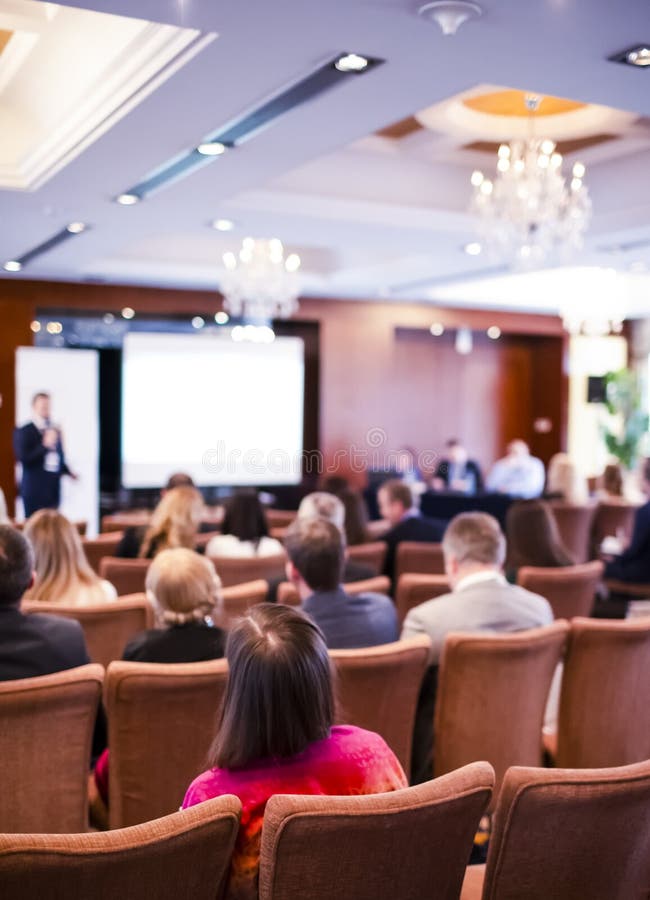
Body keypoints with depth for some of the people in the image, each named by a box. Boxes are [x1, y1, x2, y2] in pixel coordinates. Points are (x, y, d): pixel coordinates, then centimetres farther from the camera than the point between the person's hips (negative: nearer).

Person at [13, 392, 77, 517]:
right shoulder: (24, 432, -6)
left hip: (53, 488, 6)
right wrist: (45, 445, -20)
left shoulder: (55, 431, 13)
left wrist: (68, 472, 5)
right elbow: (23, 459, -15)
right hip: (35, 489, -6)